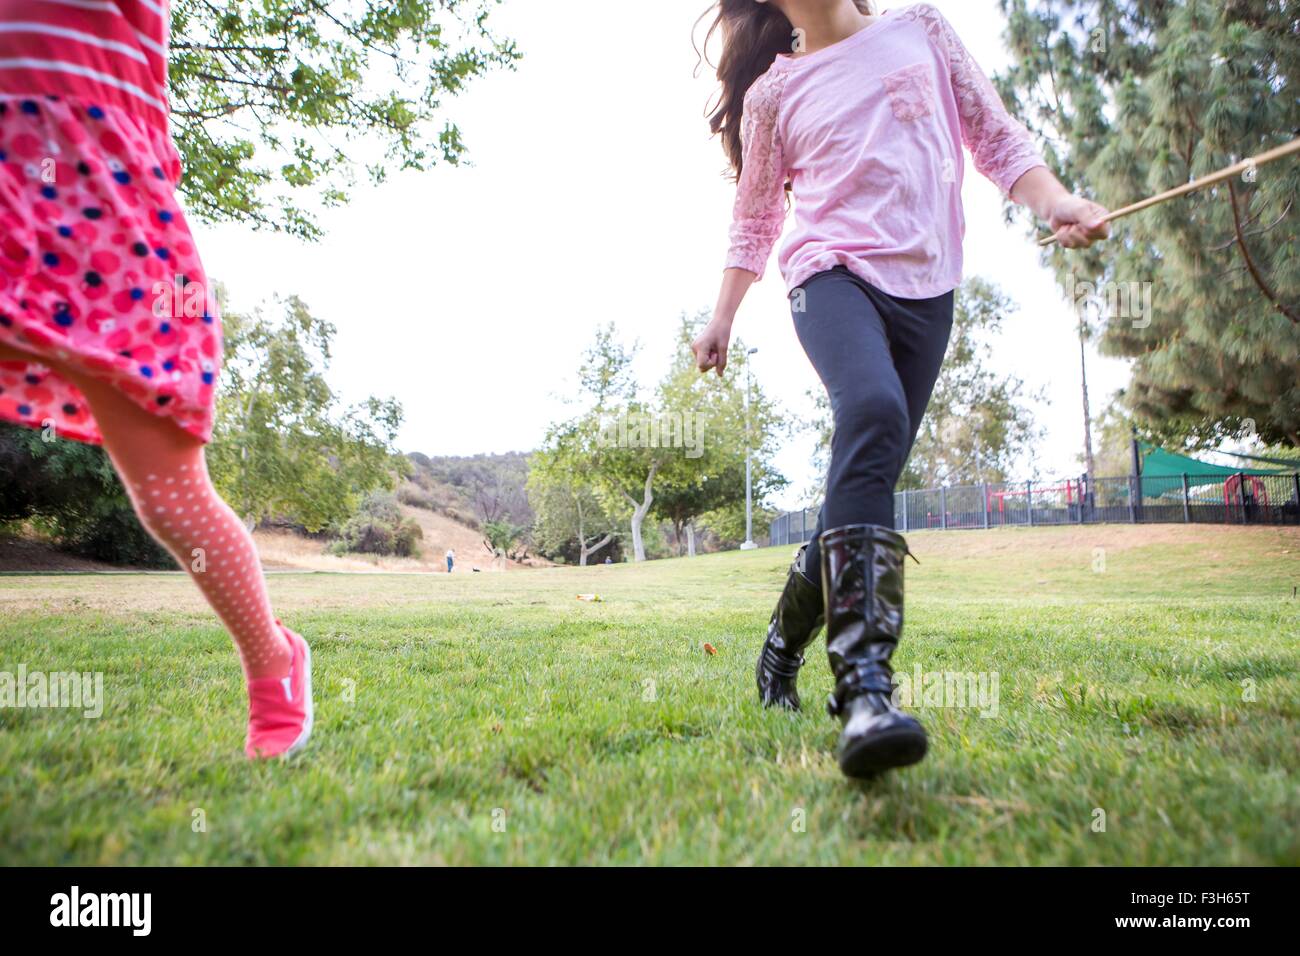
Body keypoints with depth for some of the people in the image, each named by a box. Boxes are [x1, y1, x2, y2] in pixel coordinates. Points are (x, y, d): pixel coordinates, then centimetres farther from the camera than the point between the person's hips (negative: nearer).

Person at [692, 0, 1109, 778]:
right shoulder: (774, 93, 12)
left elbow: (996, 135, 15)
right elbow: (756, 220, 19)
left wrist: (1056, 202, -3)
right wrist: (722, 319, 16)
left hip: (927, 288, 3)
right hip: (833, 272, -3)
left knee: (868, 475, 0)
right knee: (873, 410, -33)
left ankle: (785, 647, 22)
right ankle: (864, 686, -40)